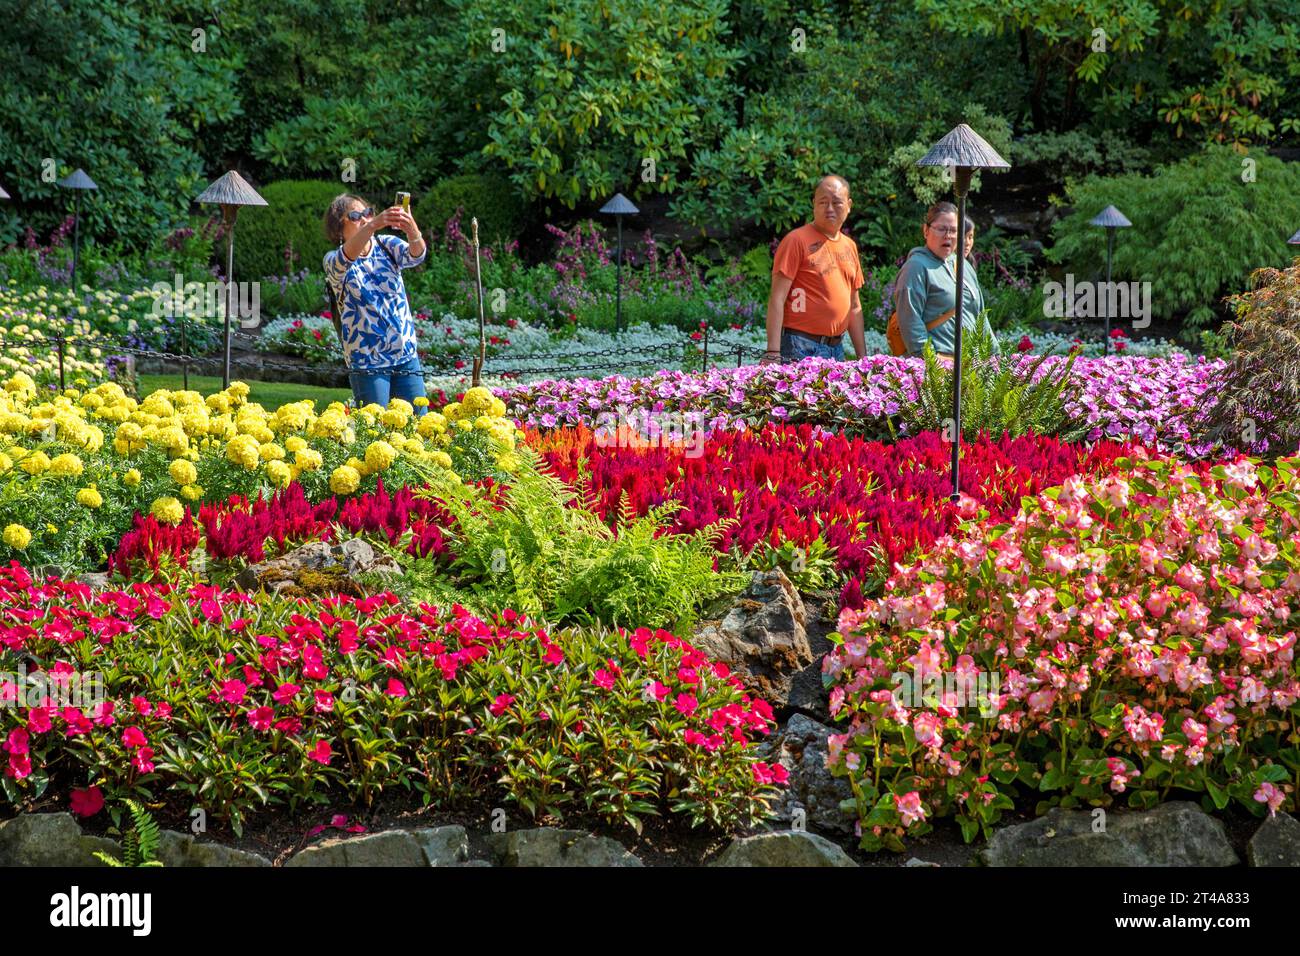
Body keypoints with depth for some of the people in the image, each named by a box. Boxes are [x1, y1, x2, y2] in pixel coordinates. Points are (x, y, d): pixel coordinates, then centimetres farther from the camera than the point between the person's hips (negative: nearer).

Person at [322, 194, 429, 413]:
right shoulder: (333, 260, -5)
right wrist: (373, 225, -47)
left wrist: (412, 231, -40)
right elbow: (346, 258, -30)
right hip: (367, 361, -3)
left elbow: (415, 255, -16)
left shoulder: (387, 245, 4)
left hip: (407, 355, 4)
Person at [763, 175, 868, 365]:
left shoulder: (850, 246, 15)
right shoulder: (797, 240, -6)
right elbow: (777, 299, -11)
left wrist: (863, 357, 17)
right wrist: (773, 353, -19)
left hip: (837, 348, 6)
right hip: (802, 349, -6)